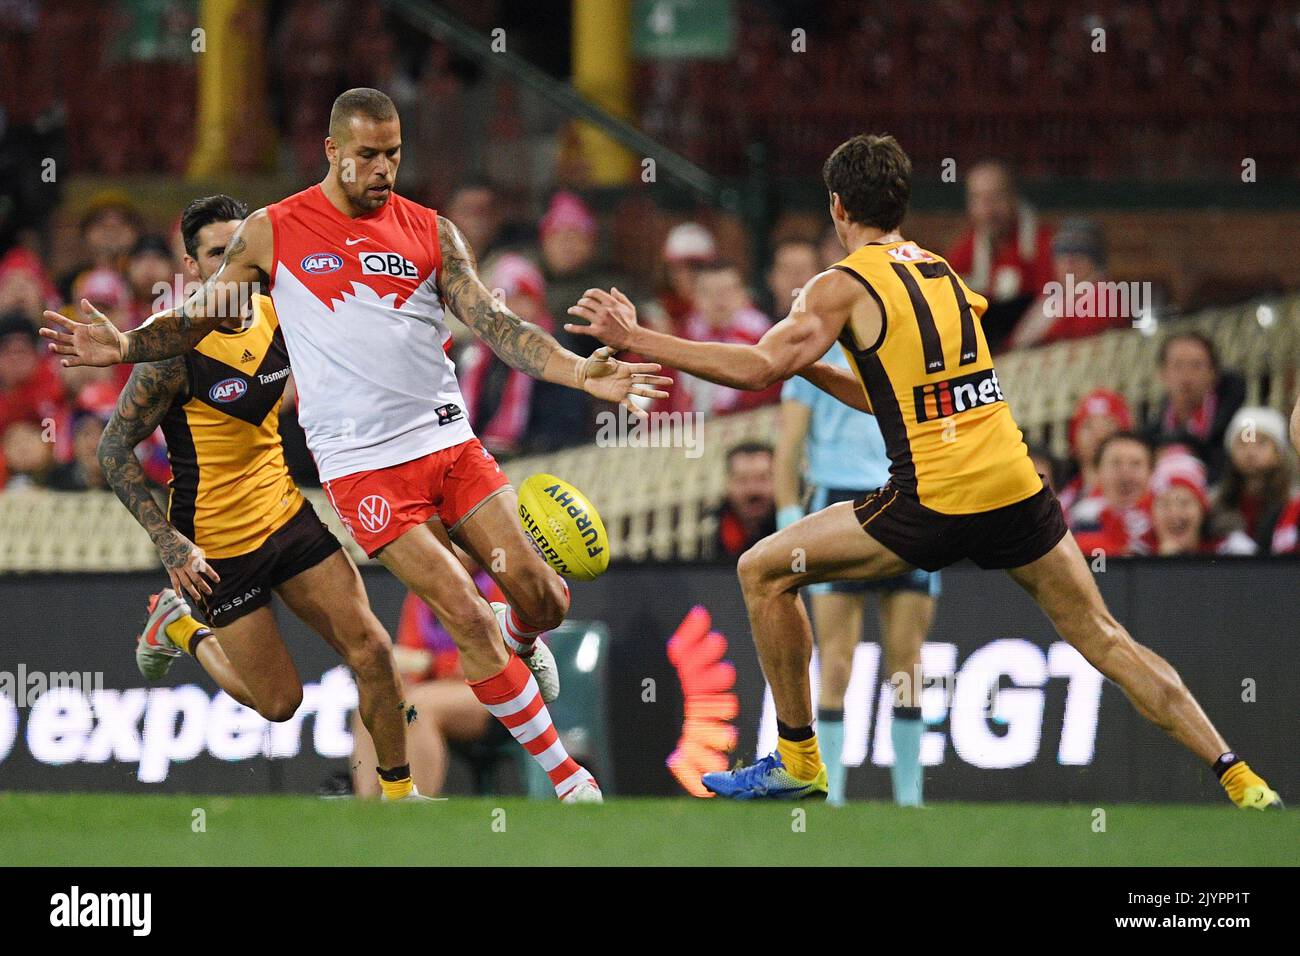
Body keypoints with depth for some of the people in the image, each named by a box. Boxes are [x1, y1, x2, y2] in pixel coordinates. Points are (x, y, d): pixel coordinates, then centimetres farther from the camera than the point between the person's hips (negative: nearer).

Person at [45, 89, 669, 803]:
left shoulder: (431, 233, 6)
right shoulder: (273, 233, 2)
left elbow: (494, 324, -1)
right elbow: (197, 317, 7)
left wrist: (579, 372, -16)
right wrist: (124, 347, -11)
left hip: (448, 442, 3)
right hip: (363, 467, -3)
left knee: (543, 599, -1)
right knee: (467, 618, -11)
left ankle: (520, 642, 38)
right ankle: (563, 772, 0)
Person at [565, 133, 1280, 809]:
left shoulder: (846, 285, -2)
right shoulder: (942, 274, 19)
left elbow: (759, 370, -14)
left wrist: (635, 340, -10)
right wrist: (808, 368, 28)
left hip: (935, 502, -6)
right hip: (1017, 493, 6)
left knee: (764, 570, 9)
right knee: (1103, 640, 14)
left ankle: (797, 761, 12)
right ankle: (1239, 780, 9)